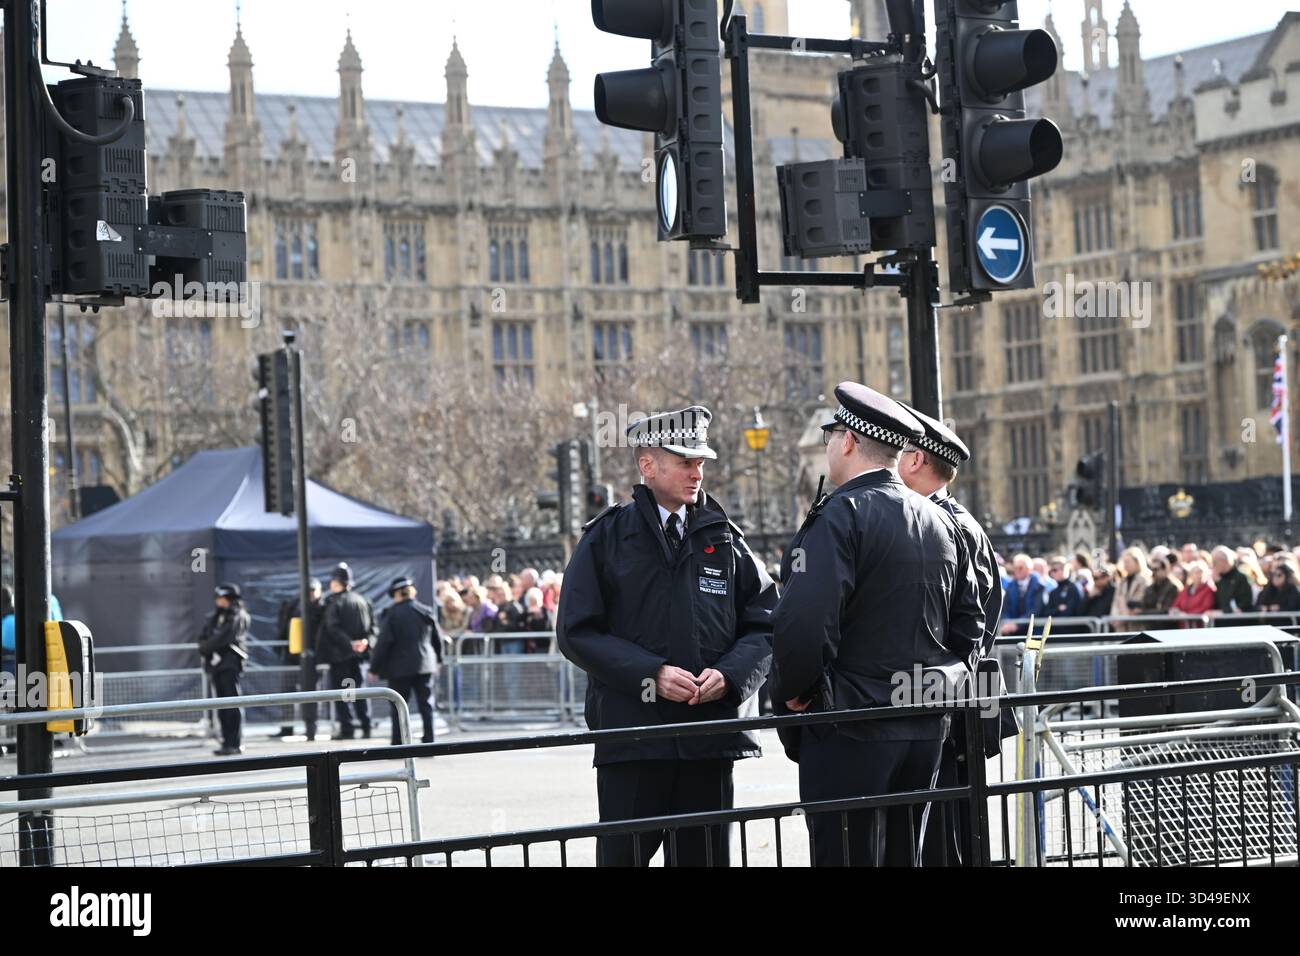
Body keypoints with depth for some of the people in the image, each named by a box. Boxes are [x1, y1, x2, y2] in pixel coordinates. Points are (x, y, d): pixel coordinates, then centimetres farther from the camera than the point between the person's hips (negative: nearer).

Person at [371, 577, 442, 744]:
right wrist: (438, 660, 30)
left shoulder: (392, 614, -10)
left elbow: (383, 642, -11)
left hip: (400, 668, -4)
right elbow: (437, 638, 14)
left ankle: (397, 745, 4)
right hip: (425, 667, 4)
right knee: (426, 705, 7)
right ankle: (429, 741, 4)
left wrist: (374, 667, -3)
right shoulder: (427, 612, 4)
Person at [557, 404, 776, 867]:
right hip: (631, 736, -3)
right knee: (624, 855, -1)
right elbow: (578, 632, -3)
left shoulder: (724, 538, 12)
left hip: (709, 741, 3)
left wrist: (730, 674, -9)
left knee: (707, 855, 8)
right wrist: (650, 674, -15)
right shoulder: (606, 537, 2)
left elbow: (765, 623, 11)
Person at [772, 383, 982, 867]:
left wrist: (791, 694, -8)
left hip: (851, 731, -8)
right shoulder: (942, 522, 13)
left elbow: (803, 625, -23)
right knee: (903, 853, 15)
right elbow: (970, 625, 16)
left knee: (847, 854, -4)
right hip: (926, 728, 8)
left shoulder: (840, 515, -13)